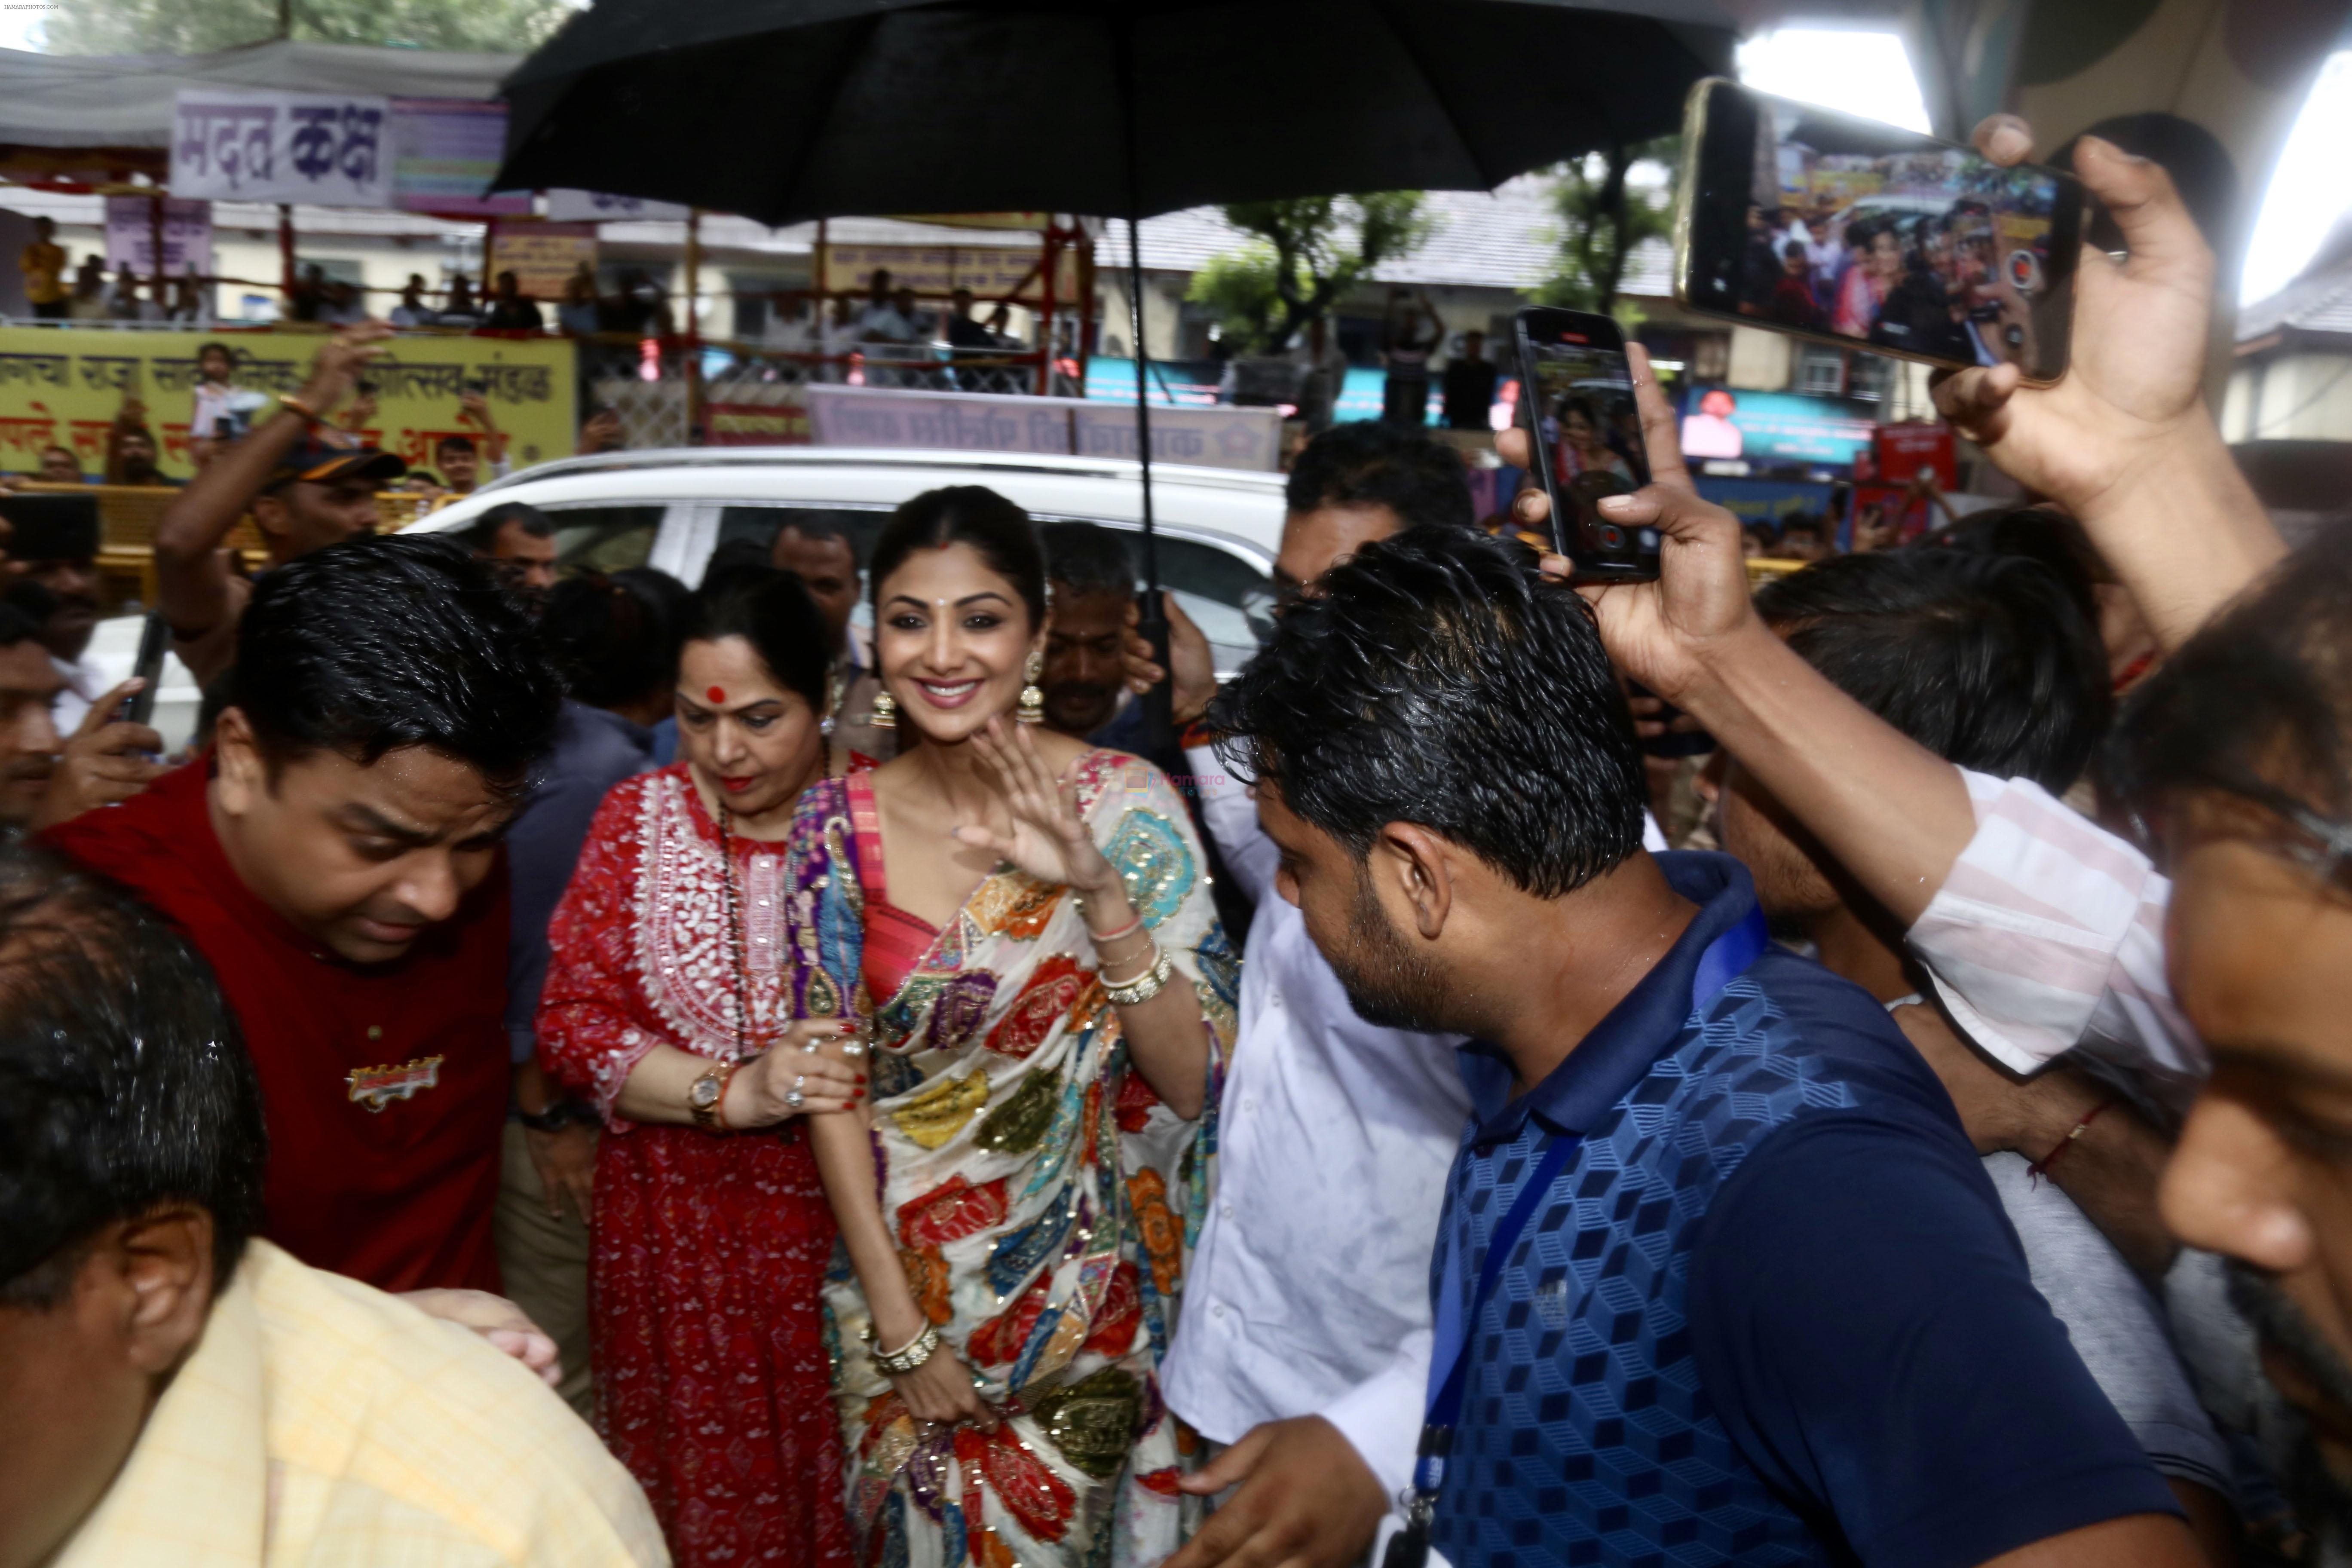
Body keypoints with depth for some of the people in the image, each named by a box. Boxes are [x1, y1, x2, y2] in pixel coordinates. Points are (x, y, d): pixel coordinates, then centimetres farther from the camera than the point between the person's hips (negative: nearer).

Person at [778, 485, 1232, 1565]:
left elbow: (1192, 1081, -17)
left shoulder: (1125, 805, -14)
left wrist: (1100, 892, -32)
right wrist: (899, 1328, -8)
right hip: (904, 1283, 2)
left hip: (1092, 1299, -1)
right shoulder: (838, 823, -9)